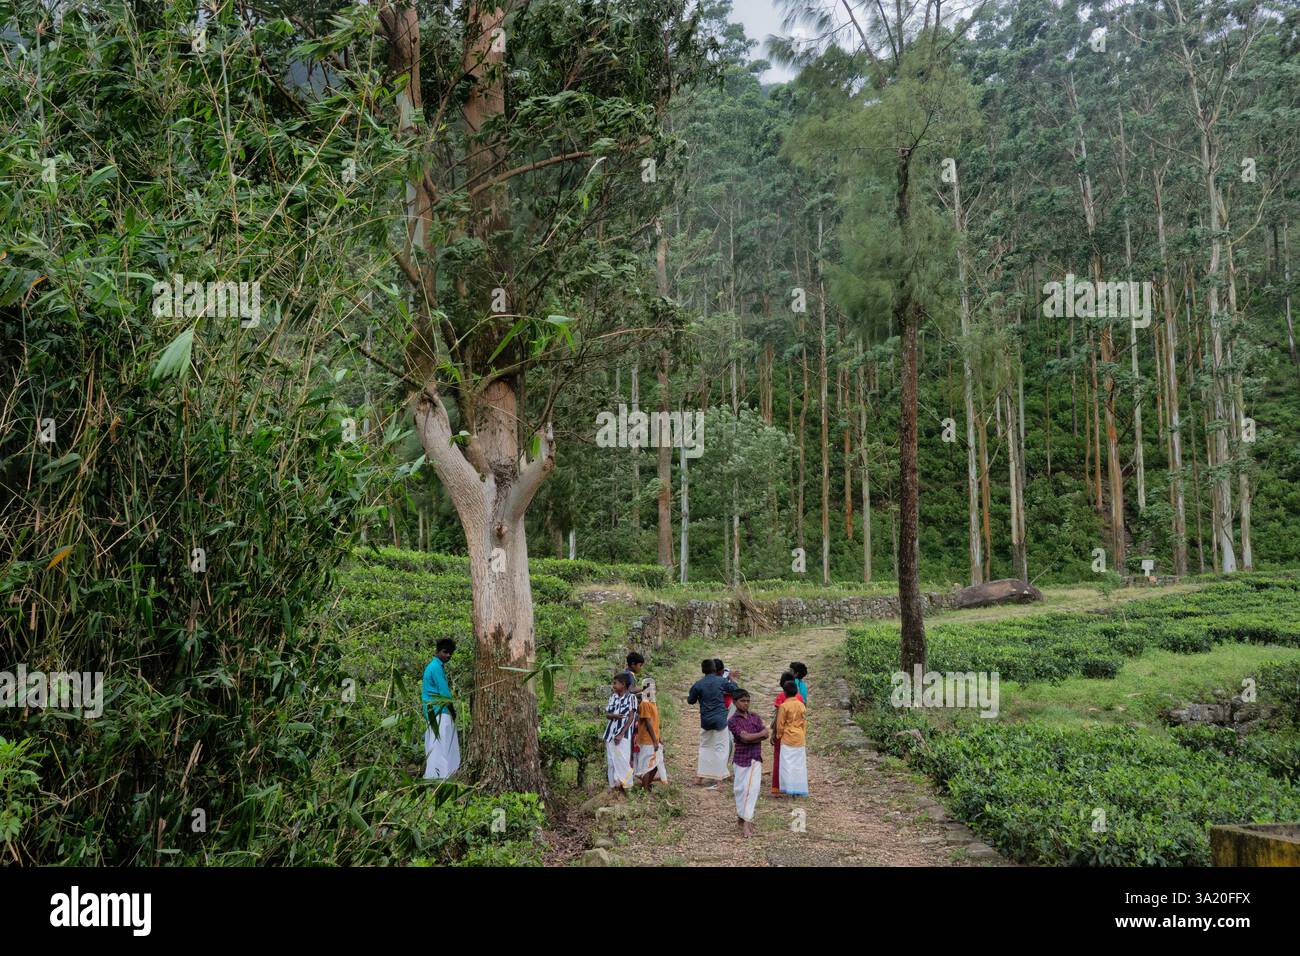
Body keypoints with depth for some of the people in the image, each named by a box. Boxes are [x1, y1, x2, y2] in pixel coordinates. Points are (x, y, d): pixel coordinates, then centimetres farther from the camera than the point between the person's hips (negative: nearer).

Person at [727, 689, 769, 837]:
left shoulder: (755, 717, 10)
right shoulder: (733, 721, -6)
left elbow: (765, 735, -1)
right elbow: (745, 737, -17)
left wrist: (750, 739, -13)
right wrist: (761, 734, -6)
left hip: (756, 759, 4)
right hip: (742, 759, -4)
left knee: (753, 788, -1)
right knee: (741, 789, 1)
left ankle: (746, 821, 5)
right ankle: (742, 818, 12)